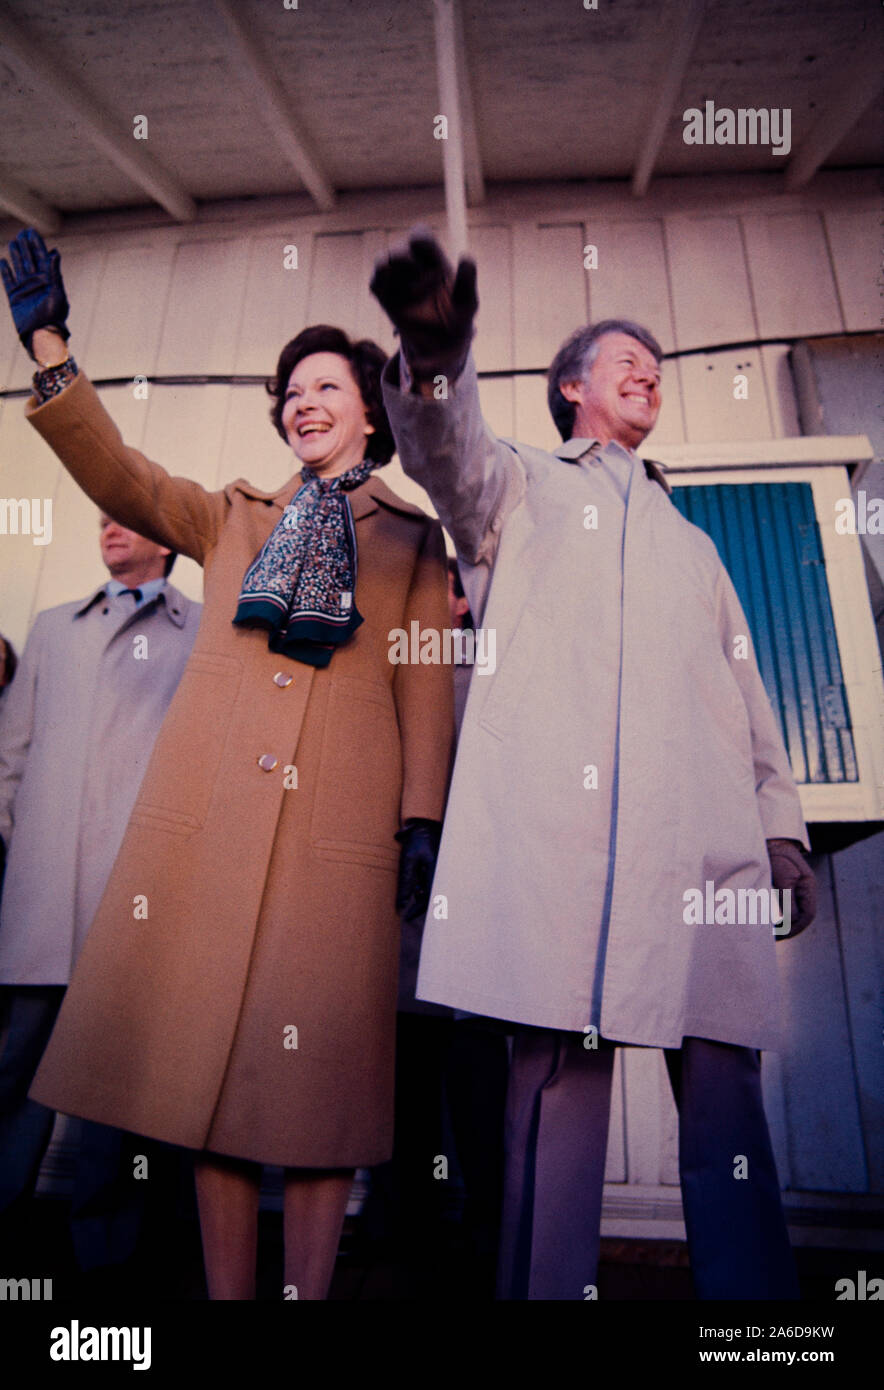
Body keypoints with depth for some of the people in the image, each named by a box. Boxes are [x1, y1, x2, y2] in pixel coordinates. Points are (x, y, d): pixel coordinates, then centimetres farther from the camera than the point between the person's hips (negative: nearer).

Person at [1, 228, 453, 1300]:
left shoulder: (413, 539, 17)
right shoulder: (232, 518, 25)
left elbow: (425, 685, 7)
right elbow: (118, 476, 12)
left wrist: (422, 816, -3)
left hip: (342, 821, -2)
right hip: (208, 811, 3)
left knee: (318, 1067, 0)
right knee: (209, 1057, 5)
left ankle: (306, 1290, 15)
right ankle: (225, 1289, 20)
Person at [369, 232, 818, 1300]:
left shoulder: (690, 541, 34)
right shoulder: (520, 485, 23)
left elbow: (745, 692, 26)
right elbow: (451, 452, -3)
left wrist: (783, 826, 15)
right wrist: (436, 358, -25)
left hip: (701, 828, 4)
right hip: (555, 816, -3)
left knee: (722, 1075, -2)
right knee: (559, 1064, -7)